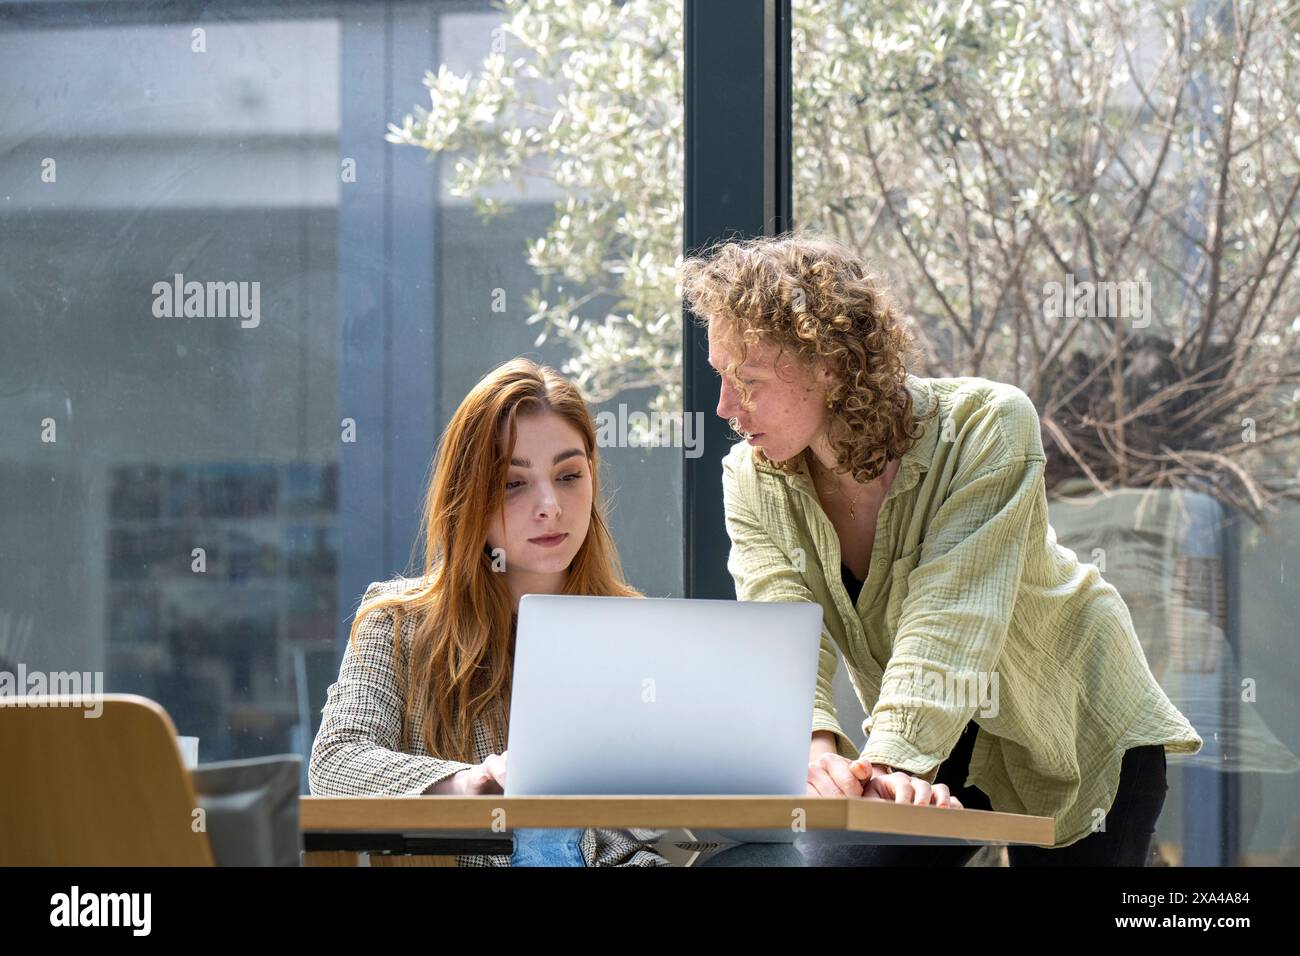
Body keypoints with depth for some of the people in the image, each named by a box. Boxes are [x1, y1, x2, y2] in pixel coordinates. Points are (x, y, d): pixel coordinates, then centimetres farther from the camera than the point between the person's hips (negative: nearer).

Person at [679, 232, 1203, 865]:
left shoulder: (986, 426, -26)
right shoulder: (753, 481, -12)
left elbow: (947, 621, -35)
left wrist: (892, 759, -49)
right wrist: (818, 749, -46)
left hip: (1076, 737, -3)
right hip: (928, 749, 3)